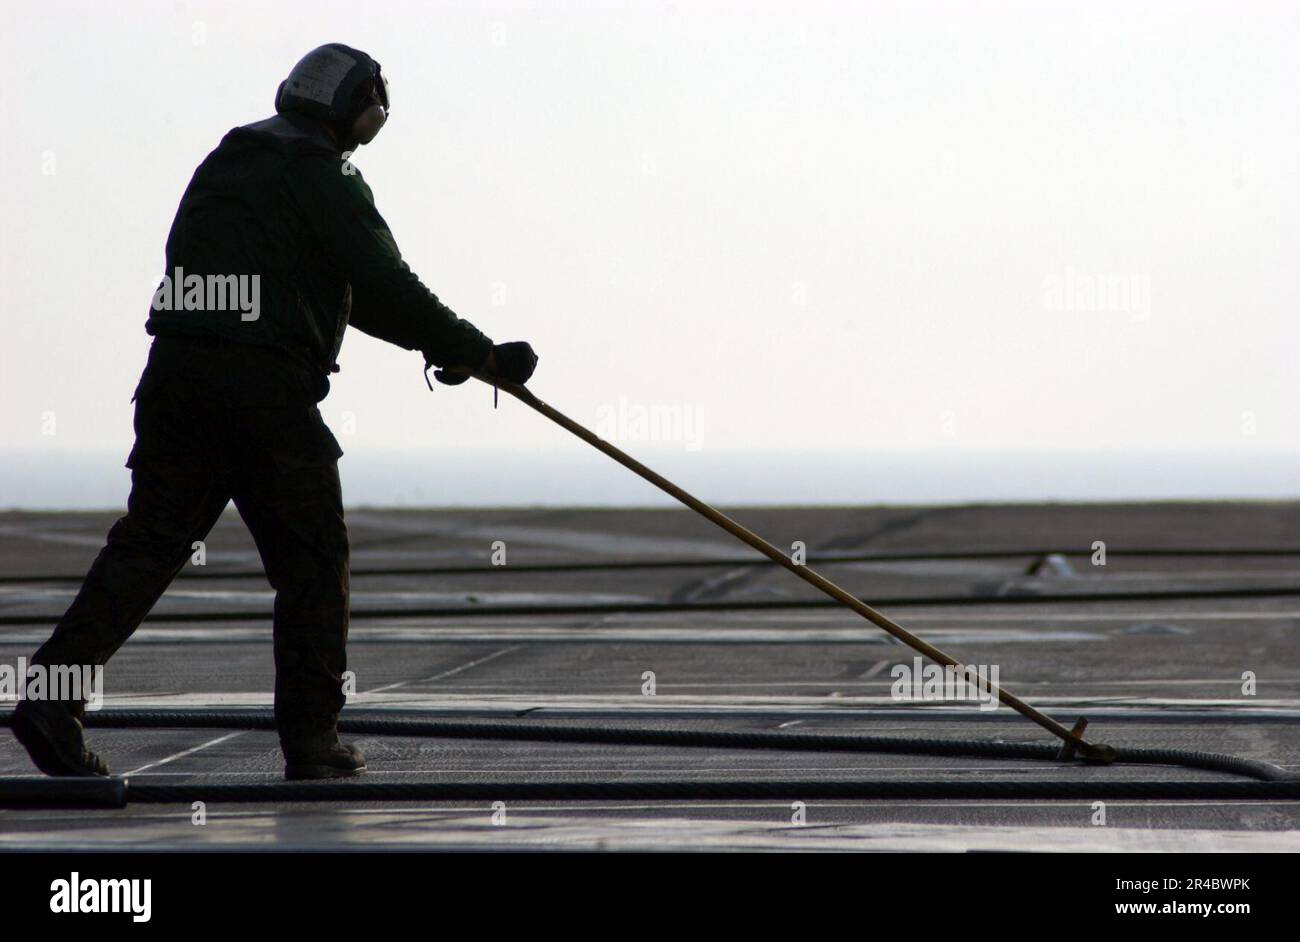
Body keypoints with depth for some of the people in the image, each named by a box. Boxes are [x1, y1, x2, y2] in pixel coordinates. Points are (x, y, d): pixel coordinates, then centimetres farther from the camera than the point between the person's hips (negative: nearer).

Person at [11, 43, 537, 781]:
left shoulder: (224, 166, 22)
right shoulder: (324, 177, -3)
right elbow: (384, 287, -10)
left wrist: (432, 341, 29)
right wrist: (483, 356, -1)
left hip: (177, 374, 6)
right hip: (267, 385, -6)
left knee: (149, 542, 5)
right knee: (313, 560, 7)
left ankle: (54, 694, -10)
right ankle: (312, 739, 9)